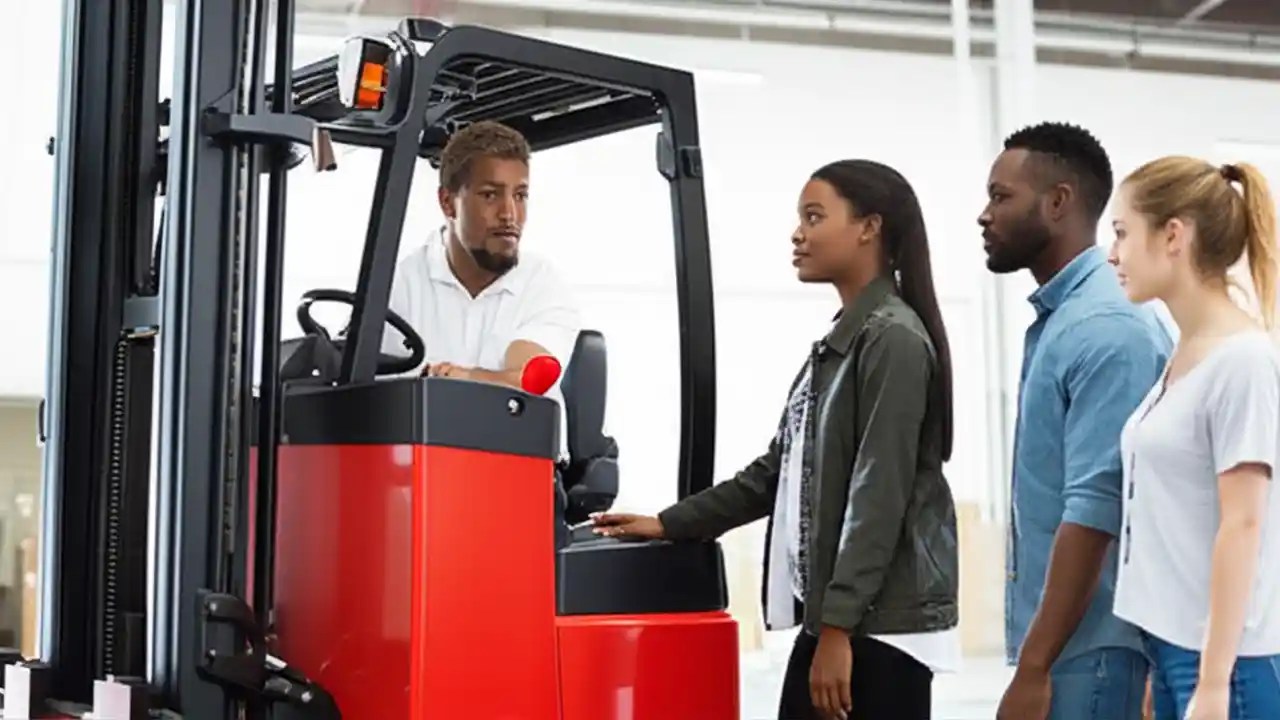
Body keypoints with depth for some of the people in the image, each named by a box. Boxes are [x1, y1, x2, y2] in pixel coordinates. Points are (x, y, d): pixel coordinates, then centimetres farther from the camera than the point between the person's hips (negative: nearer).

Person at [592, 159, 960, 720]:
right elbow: (781, 471, 22)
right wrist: (670, 524, 20)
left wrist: (838, 627, -20)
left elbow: (880, 495, -18)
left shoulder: (894, 339, -12)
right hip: (834, 615, 9)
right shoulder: (837, 344, 16)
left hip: (883, 621, -9)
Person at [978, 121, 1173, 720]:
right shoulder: (1055, 321, 12)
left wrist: (1034, 668, -22)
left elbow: (1094, 513, -22)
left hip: (1087, 654, -9)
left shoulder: (1107, 328, -17)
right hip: (1063, 648, 9)